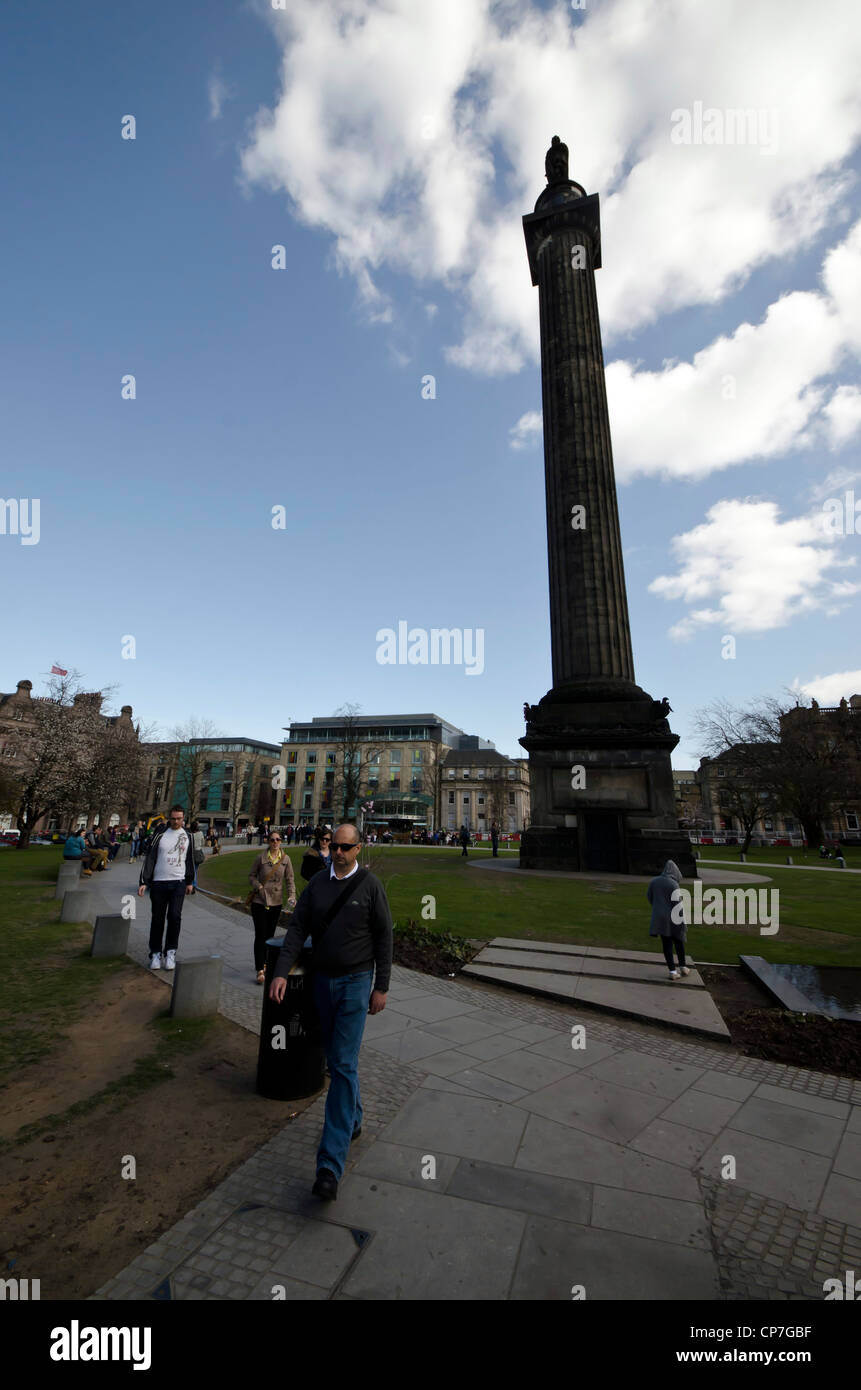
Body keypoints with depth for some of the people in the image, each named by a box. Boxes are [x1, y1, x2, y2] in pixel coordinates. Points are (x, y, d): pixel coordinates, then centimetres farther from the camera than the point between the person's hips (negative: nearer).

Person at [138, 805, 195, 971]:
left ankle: (170, 952, 5)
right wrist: (144, 882, -8)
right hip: (159, 883, -1)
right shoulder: (160, 834, -2)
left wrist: (190, 881, 16)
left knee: (175, 916, -9)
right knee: (158, 919, 6)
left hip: (179, 882, 1)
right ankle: (155, 953, 20)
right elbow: (149, 858, -2)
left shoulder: (187, 835, 7)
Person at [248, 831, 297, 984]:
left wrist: (292, 896, -11)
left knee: (270, 935, 13)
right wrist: (259, 886, -13)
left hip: (276, 902, 2)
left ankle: (265, 963, 33)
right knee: (260, 935, -4)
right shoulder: (261, 857, -6)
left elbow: (290, 879, 2)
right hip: (259, 901, -2)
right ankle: (260, 970, 1)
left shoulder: (286, 858, 0)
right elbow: (251, 875, 5)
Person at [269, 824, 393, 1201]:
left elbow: (383, 937, -7)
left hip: (355, 982, -4)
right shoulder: (317, 883, 1)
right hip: (322, 981, 5)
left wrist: (381, 987, -8)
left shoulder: (370, 884, -10)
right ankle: (353, 1120, 41)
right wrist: (281, 972, -11)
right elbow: (298, 928, 0)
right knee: (336, 1058, 18)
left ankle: (330, 1165, -1)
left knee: (343, 1064, -7)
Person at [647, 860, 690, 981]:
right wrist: (683, 920, -10)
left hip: (659, 918, 3)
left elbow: (649, 896, 11)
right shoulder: (673, 884, -17)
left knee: (666, 944, 10)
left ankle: (672, 971, 9)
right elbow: (677, 903, -18)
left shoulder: (654, 881, 0)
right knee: (679, 942, 19)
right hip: (672, 918, -3)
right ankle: (683, 967, 31)